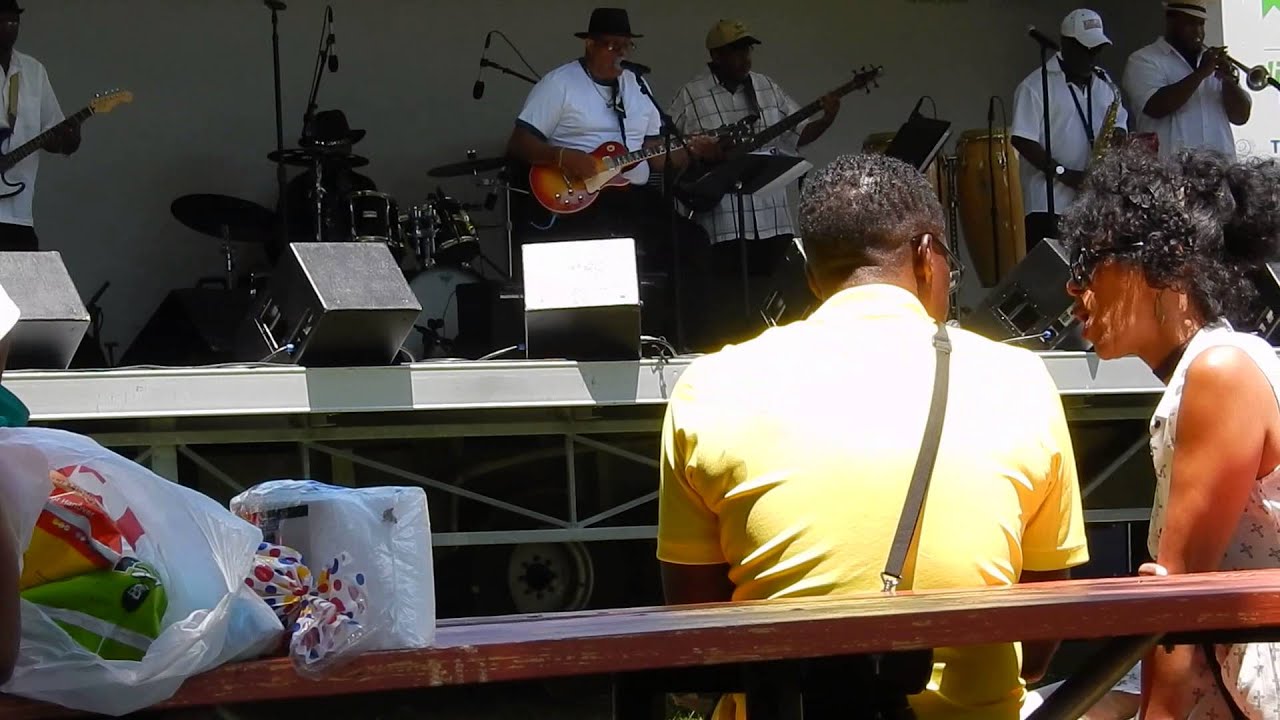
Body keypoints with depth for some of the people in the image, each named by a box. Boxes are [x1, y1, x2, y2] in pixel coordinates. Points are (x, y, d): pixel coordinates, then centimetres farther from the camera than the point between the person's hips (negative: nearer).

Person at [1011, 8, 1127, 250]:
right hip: (1050, 203, -6)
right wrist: (1063, 173, -20)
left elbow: (1120, 122, 21)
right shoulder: (1036, 85, -6)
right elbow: (1022, 140, -12)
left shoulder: (1104, 82, 16)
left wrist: (1115, 140, -4)